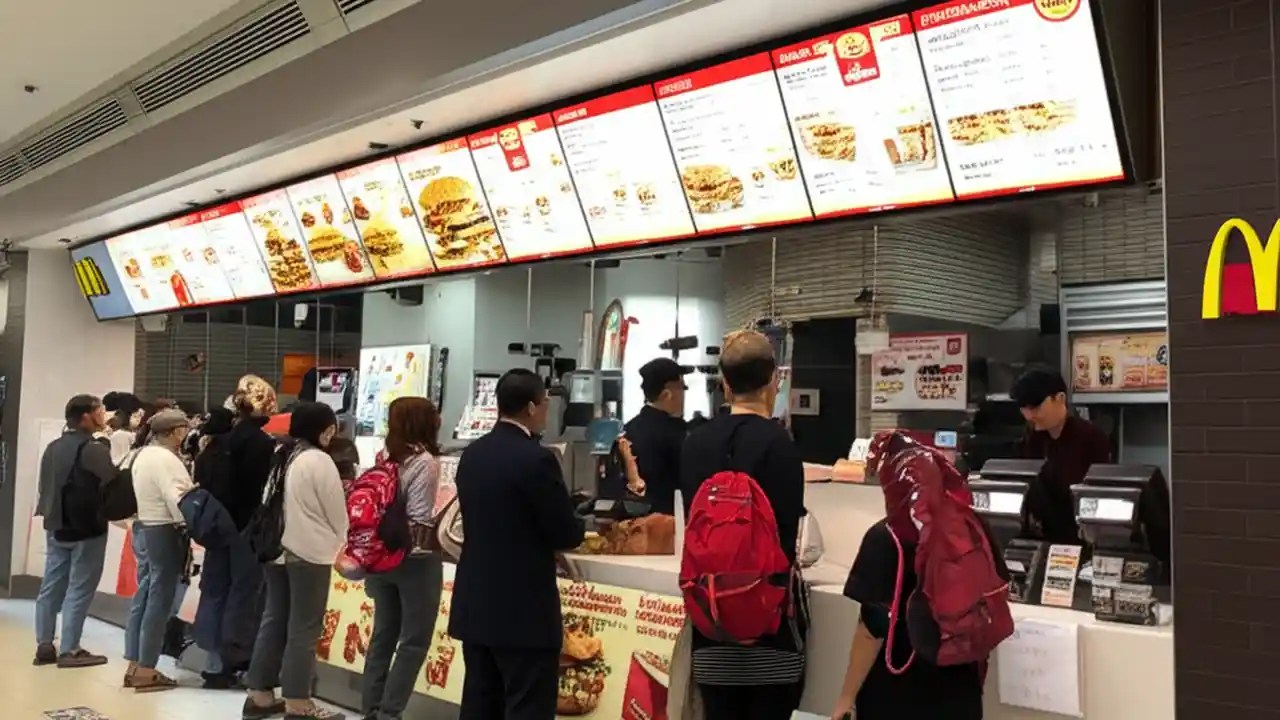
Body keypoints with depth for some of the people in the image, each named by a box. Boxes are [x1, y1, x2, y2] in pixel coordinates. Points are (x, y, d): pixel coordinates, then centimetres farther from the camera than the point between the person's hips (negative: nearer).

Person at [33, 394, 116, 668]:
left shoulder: (53, 447, 12)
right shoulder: (93, 448, -16)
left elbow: (45, 486, 16)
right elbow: (115, 482, -26)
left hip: (56, 526, 8)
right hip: (86, 528, -8)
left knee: (51, 587, 12)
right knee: (79, 589, -3)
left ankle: (44, 646, 17)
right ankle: (70, 650, 0)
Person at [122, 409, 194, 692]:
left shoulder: (143, 454, 13)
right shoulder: (166, 459, -19)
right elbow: (177, 500, -24)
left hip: (144, 527, 10)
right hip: (164, 533, -10)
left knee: (143, 596, 14)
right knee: (159, 601, -3)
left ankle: (134, 666, 20)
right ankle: (146, 671, 2)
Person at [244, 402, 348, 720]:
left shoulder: (277, 455, 7)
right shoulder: (319, 461, -15)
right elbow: (337, 512, -10)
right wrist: (338, 542, 10)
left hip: (275, 549, 8)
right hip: (309, 553, -8)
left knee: (274, 621, 15)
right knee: (303, 629, 0)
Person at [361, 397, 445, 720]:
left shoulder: (385, 457, 6)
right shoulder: (425, 462, -15)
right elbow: (419, 521, -19)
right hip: (416, 560, -7)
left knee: (384, 634, 16)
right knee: (414, 642, 2)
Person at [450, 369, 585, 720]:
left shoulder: (471, 454, 6)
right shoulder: (536, 459, -17)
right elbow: (568, 535, -13)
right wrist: (575, 525, 9)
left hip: (475, 605, 8)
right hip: (523, 611, -7)